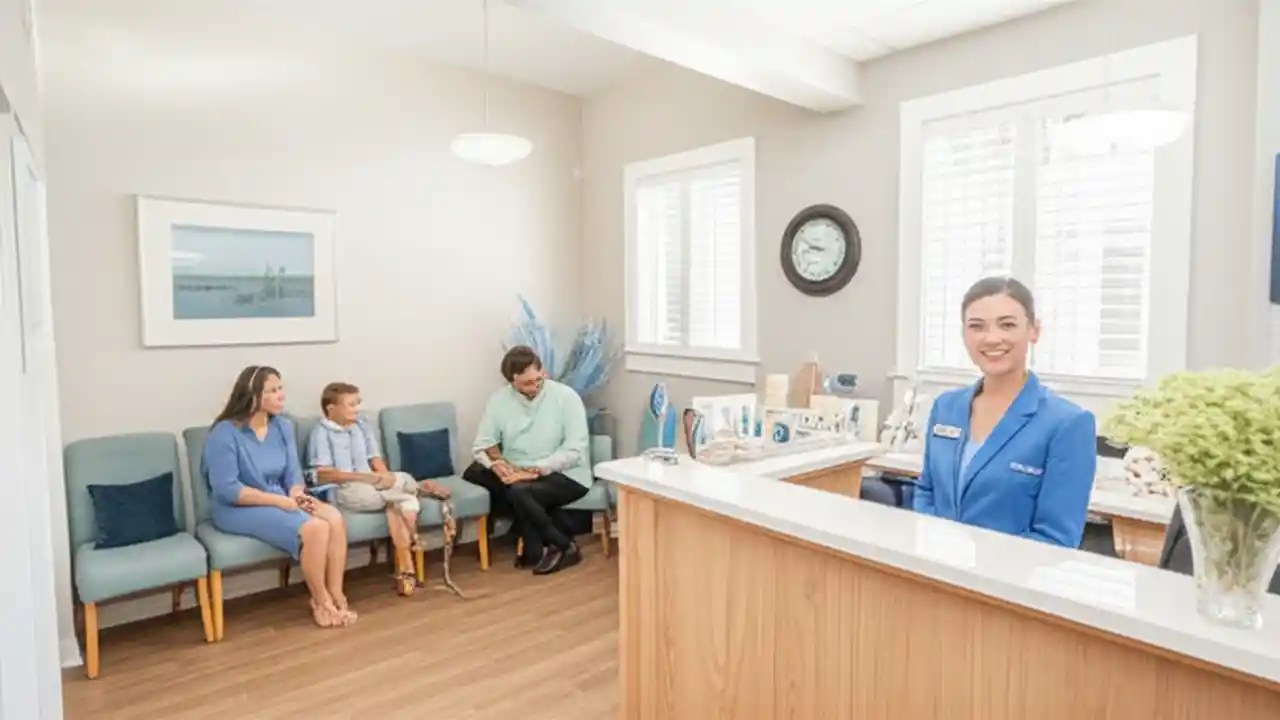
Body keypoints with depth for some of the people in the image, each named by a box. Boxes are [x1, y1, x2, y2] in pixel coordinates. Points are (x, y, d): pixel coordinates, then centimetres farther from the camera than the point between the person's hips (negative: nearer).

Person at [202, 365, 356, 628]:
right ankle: (321, 602, -9)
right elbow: (226, 490, -19)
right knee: (314, 528, -29)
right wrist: (280, 500, -22)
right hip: (239, 509, -6)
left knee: (335, 519, -23)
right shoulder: (225, 433, -14)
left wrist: (297, 495, -17)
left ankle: (336, 596, -13)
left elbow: (293, 473, 5)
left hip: (281, 501, 6)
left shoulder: (283, 426, 5)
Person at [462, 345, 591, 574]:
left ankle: (564, 547, -7)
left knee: (519, 492, -33)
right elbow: (483, 444, -1)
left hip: (565, 476, -5)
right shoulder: (499, 400, 0)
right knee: (473, 473, -20)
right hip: (519, 474, 5)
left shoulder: (566, 397, -12)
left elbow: (575, 451, -16)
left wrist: (535, 469, -24)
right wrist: (496, 463, -23)